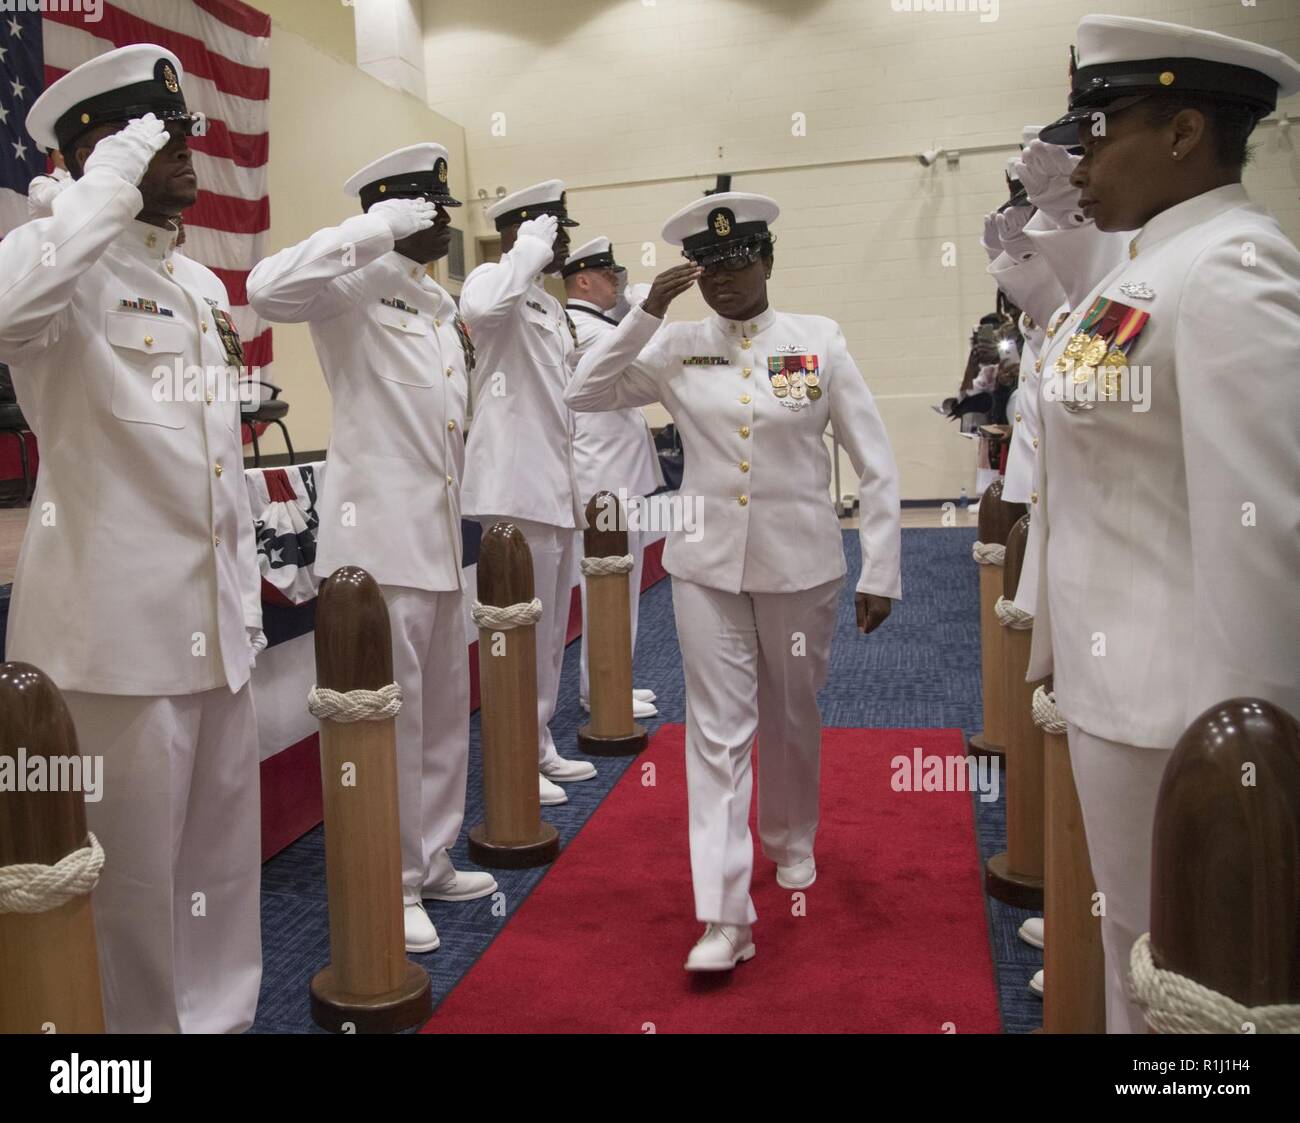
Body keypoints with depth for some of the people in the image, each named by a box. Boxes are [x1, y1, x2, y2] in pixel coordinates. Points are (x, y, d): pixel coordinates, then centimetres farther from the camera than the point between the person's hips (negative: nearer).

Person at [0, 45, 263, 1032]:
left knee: (223, 853, 17)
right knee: (133, 871, 4)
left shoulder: (203, 283, 16)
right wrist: (114, 182, -24)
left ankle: (219, 1017, 34)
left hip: (215, 621, 8)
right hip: (120, 625, -8)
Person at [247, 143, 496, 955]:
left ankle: (430, 860, 30)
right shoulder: (357, 287, -7)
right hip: (378, 532, -8)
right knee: (390, 716, -2)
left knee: (444, 711, 15)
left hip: (440, 537, 9)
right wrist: (379, 228, -23)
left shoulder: (445, 305, 18)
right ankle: (390, 885, 12)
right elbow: (270, 288, -29)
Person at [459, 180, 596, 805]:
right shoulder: (494, 281, -9)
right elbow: (480, 307, -36)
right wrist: (532, 248, -21)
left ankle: (540, 747, 28)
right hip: (517, 484, -10)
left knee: (549, 630, 16)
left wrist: (580, 483, 21)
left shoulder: (549, 306, 20)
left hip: (554, 483, 10)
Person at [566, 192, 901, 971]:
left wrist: (881, 572, -5)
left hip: (801, 564, 0)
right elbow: (585, 395, -3)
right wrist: (648, 313, -11)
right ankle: (725, 914, 3)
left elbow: (876, 463, -3)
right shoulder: (677, 348, 0)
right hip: (707, 563, 1)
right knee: (718, 729, -1)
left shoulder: (820, 340, -4)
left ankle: (792, 840, 43)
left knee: (793, 716, 16)